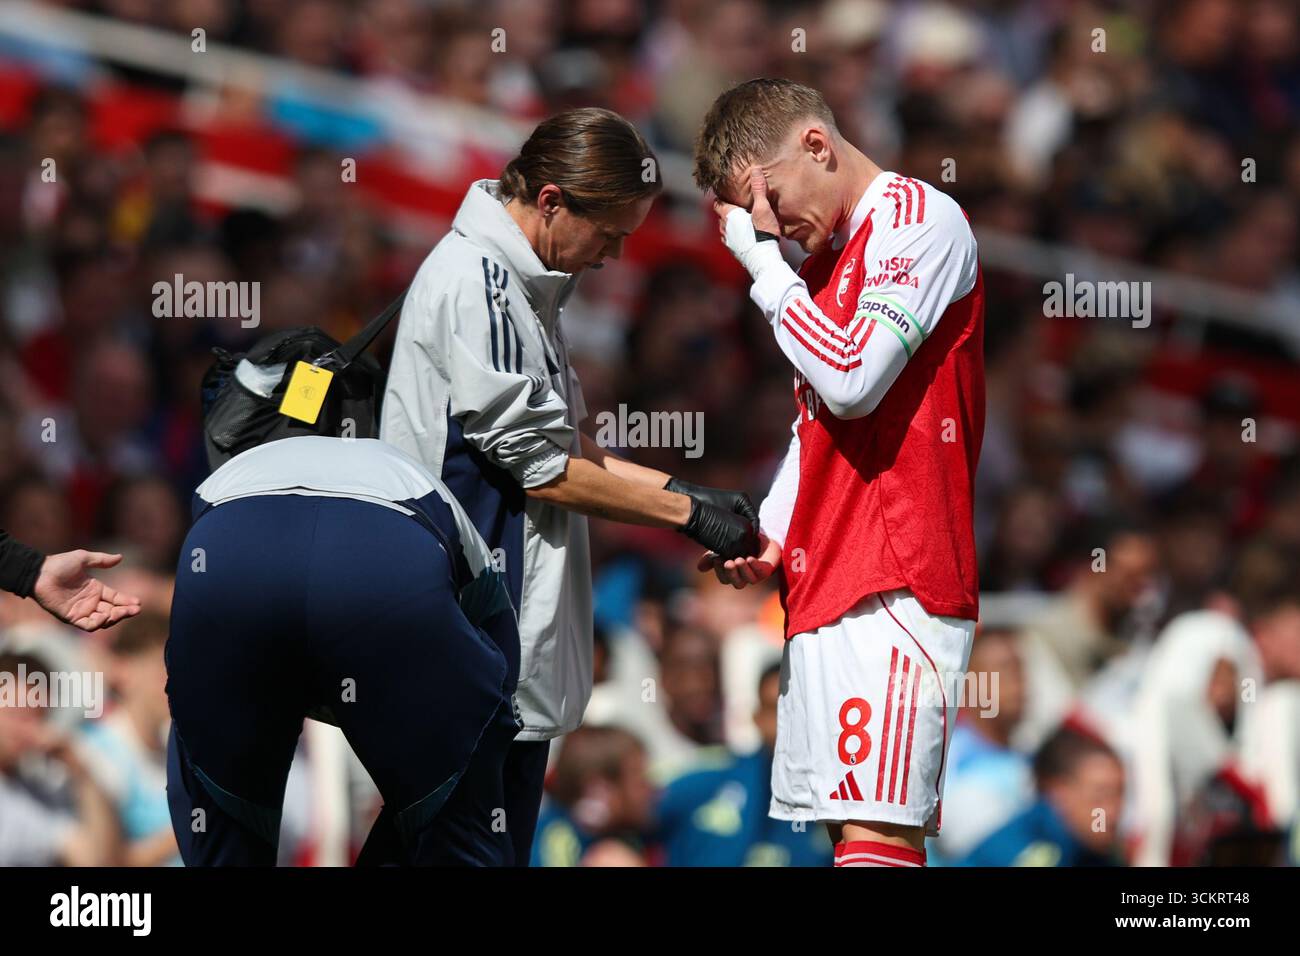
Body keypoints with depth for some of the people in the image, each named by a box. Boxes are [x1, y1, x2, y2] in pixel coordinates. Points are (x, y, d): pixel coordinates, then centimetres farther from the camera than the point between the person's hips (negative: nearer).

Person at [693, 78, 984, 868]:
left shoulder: (920, 220, -6)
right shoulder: (830, 256, 22)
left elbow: (851, 380, -17)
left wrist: (762, 256, -8)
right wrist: (773, 537, 11)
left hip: (897, 587, -9)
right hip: (827, 588, 9)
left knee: (876, 831, -17)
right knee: (850, 828, 5)